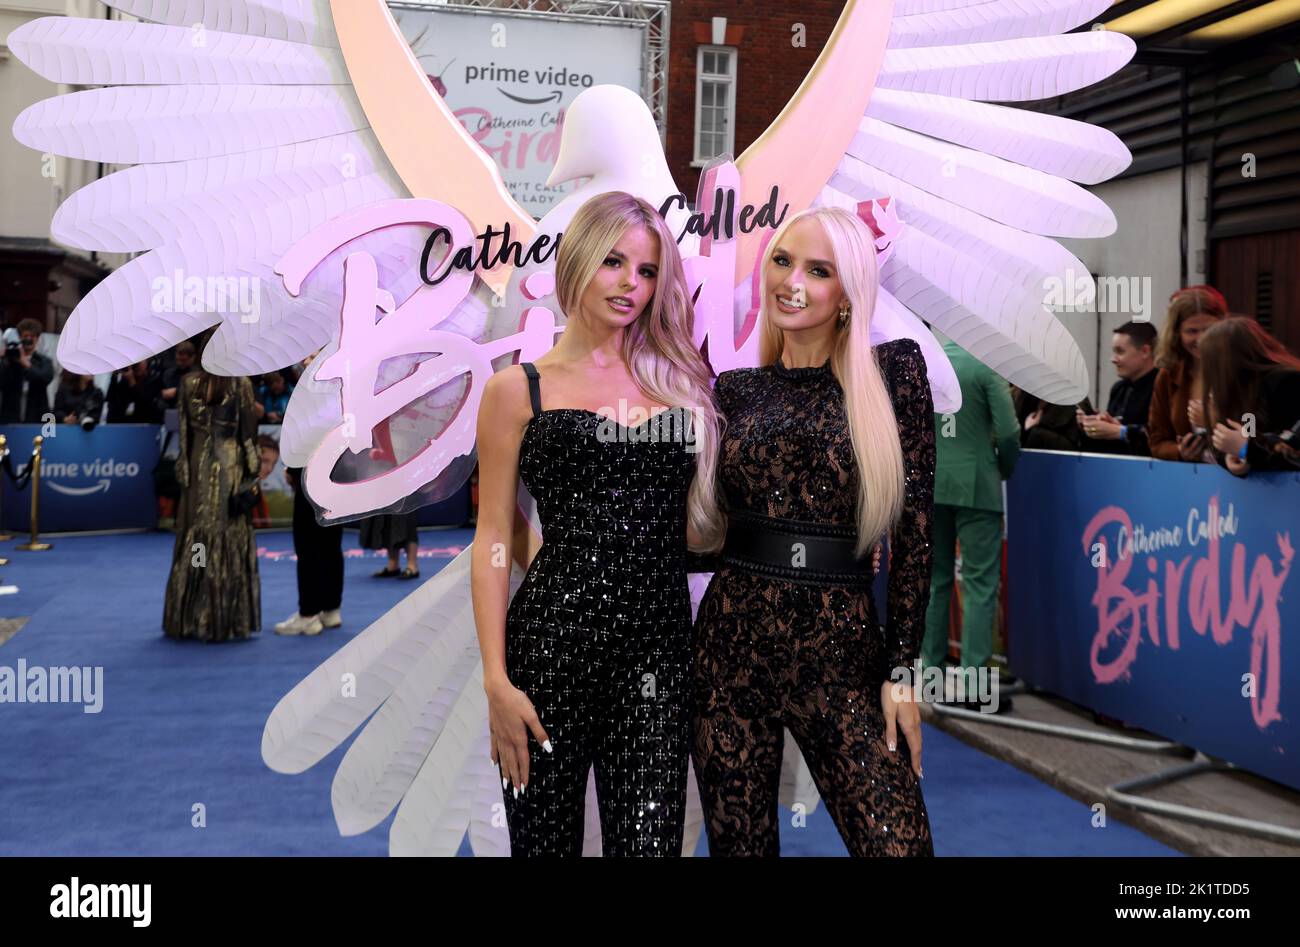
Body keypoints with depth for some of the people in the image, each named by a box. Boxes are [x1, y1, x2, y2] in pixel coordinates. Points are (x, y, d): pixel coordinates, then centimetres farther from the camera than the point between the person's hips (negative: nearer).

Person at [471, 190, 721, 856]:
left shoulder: (676, 379, 13)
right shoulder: (519, 390, 4)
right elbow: (493, 542, 0)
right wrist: (497, 681, -7)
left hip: (660, 644, 3)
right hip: (556, 640, -2)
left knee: (650, 840, -3)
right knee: (545, 838, 7)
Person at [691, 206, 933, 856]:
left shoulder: (893, 369, 0)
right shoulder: (734, 390, 8)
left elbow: (914, 527, -3)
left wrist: (901, 669, -6)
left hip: (841, 649, -2)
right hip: (732, 642, 3)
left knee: (898, 843, -9)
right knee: (737, 843, 10)